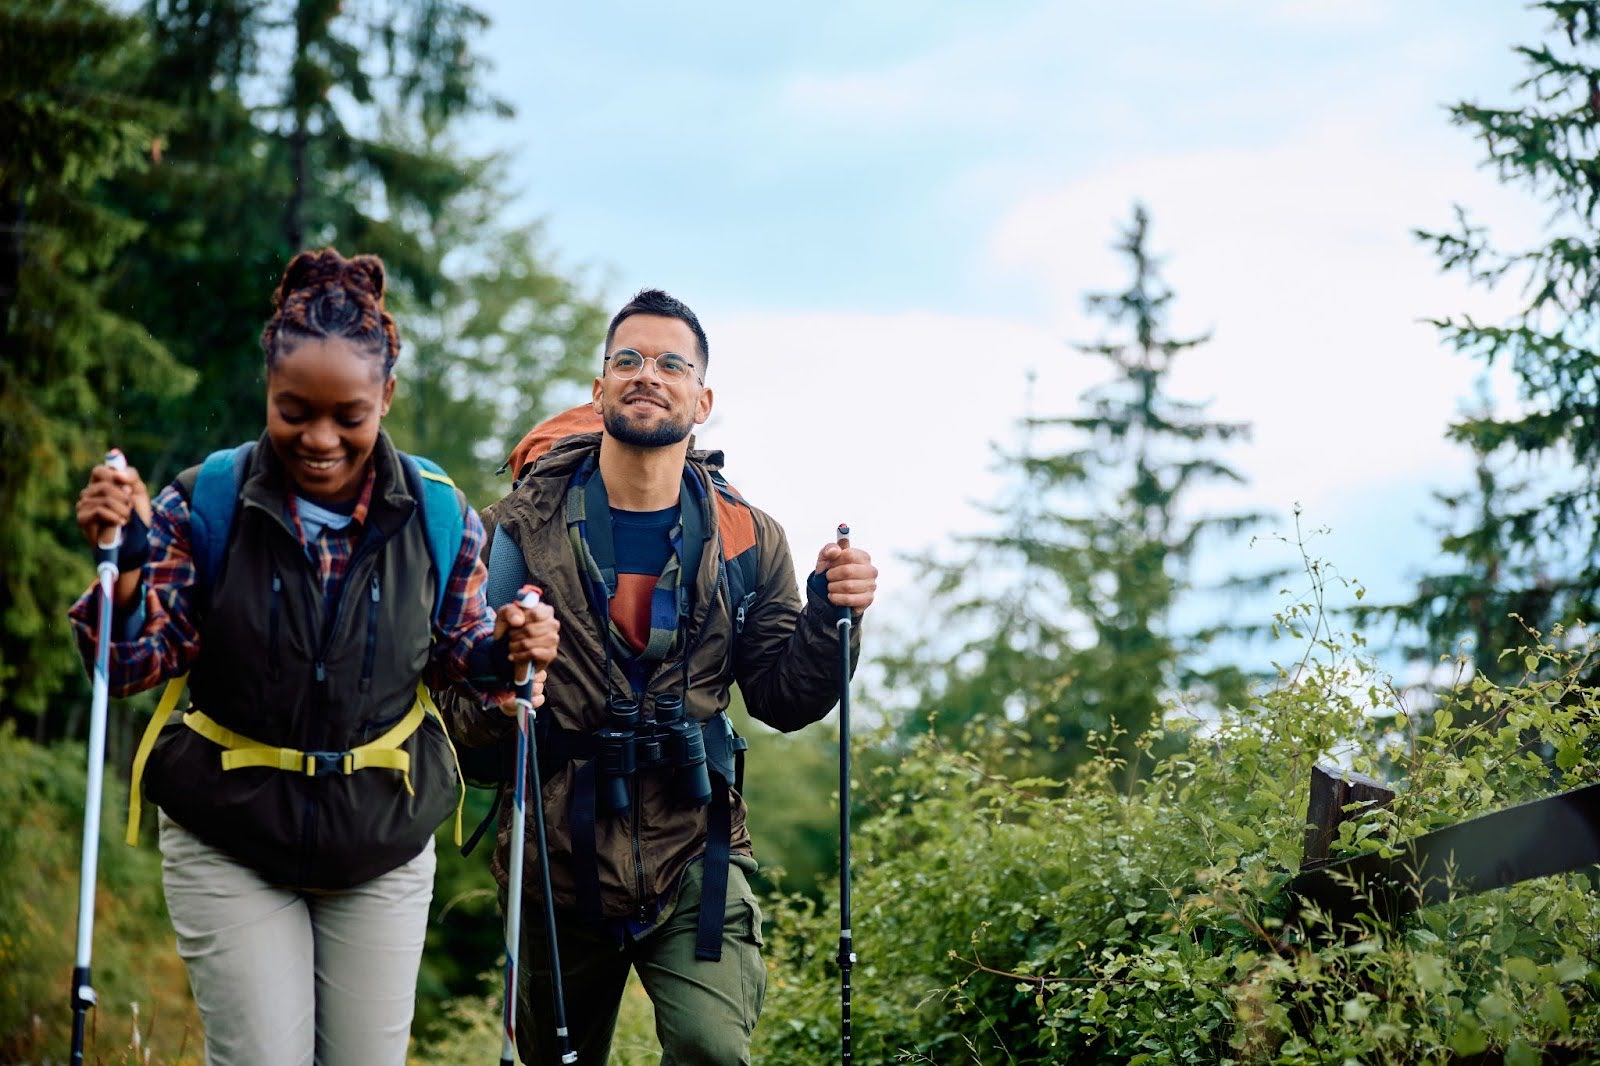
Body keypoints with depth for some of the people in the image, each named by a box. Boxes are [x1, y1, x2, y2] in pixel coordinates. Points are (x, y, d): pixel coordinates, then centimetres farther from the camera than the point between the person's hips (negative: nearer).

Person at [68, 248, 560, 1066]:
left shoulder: (436, 514, -6)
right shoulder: (208, 502, -11)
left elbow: (457, 654, 6)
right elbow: (134, 665, -11)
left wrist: (504, 651, -16)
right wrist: (124, 562, -29)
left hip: (382, 843, 2)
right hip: (228, 842, -2)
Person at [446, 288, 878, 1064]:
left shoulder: (745, 539, 2)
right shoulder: (525, 525, -4)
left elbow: (782, 700, 6)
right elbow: (468, 722, -4)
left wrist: (830, 616, -11)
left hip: (693, 854, 0)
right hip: (561, 855, 0)